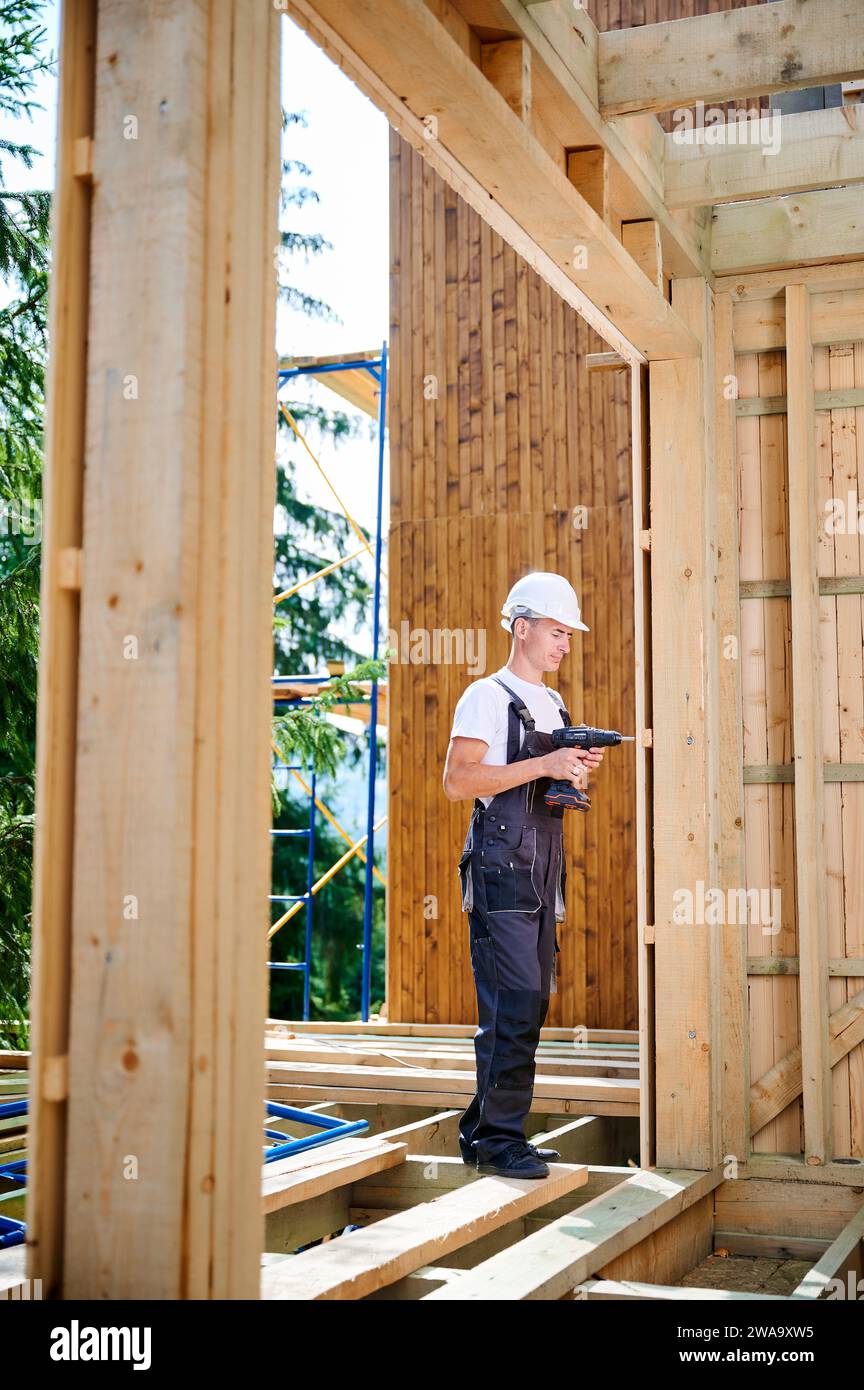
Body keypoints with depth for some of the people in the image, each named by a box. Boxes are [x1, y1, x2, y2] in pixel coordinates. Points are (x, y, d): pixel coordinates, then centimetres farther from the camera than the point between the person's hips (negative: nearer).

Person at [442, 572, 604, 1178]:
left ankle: (482, 1129, 18)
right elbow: (458, 781, -16)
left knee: (532, 1002, 9)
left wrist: (578, 770, 4)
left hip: (543, 867, 9)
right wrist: (542, 766, -18)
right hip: (500, 866, -8)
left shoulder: (554, 704, 19)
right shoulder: (488, 697, -5)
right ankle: (500, 1135, -4)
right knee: (514, 1002, -11)